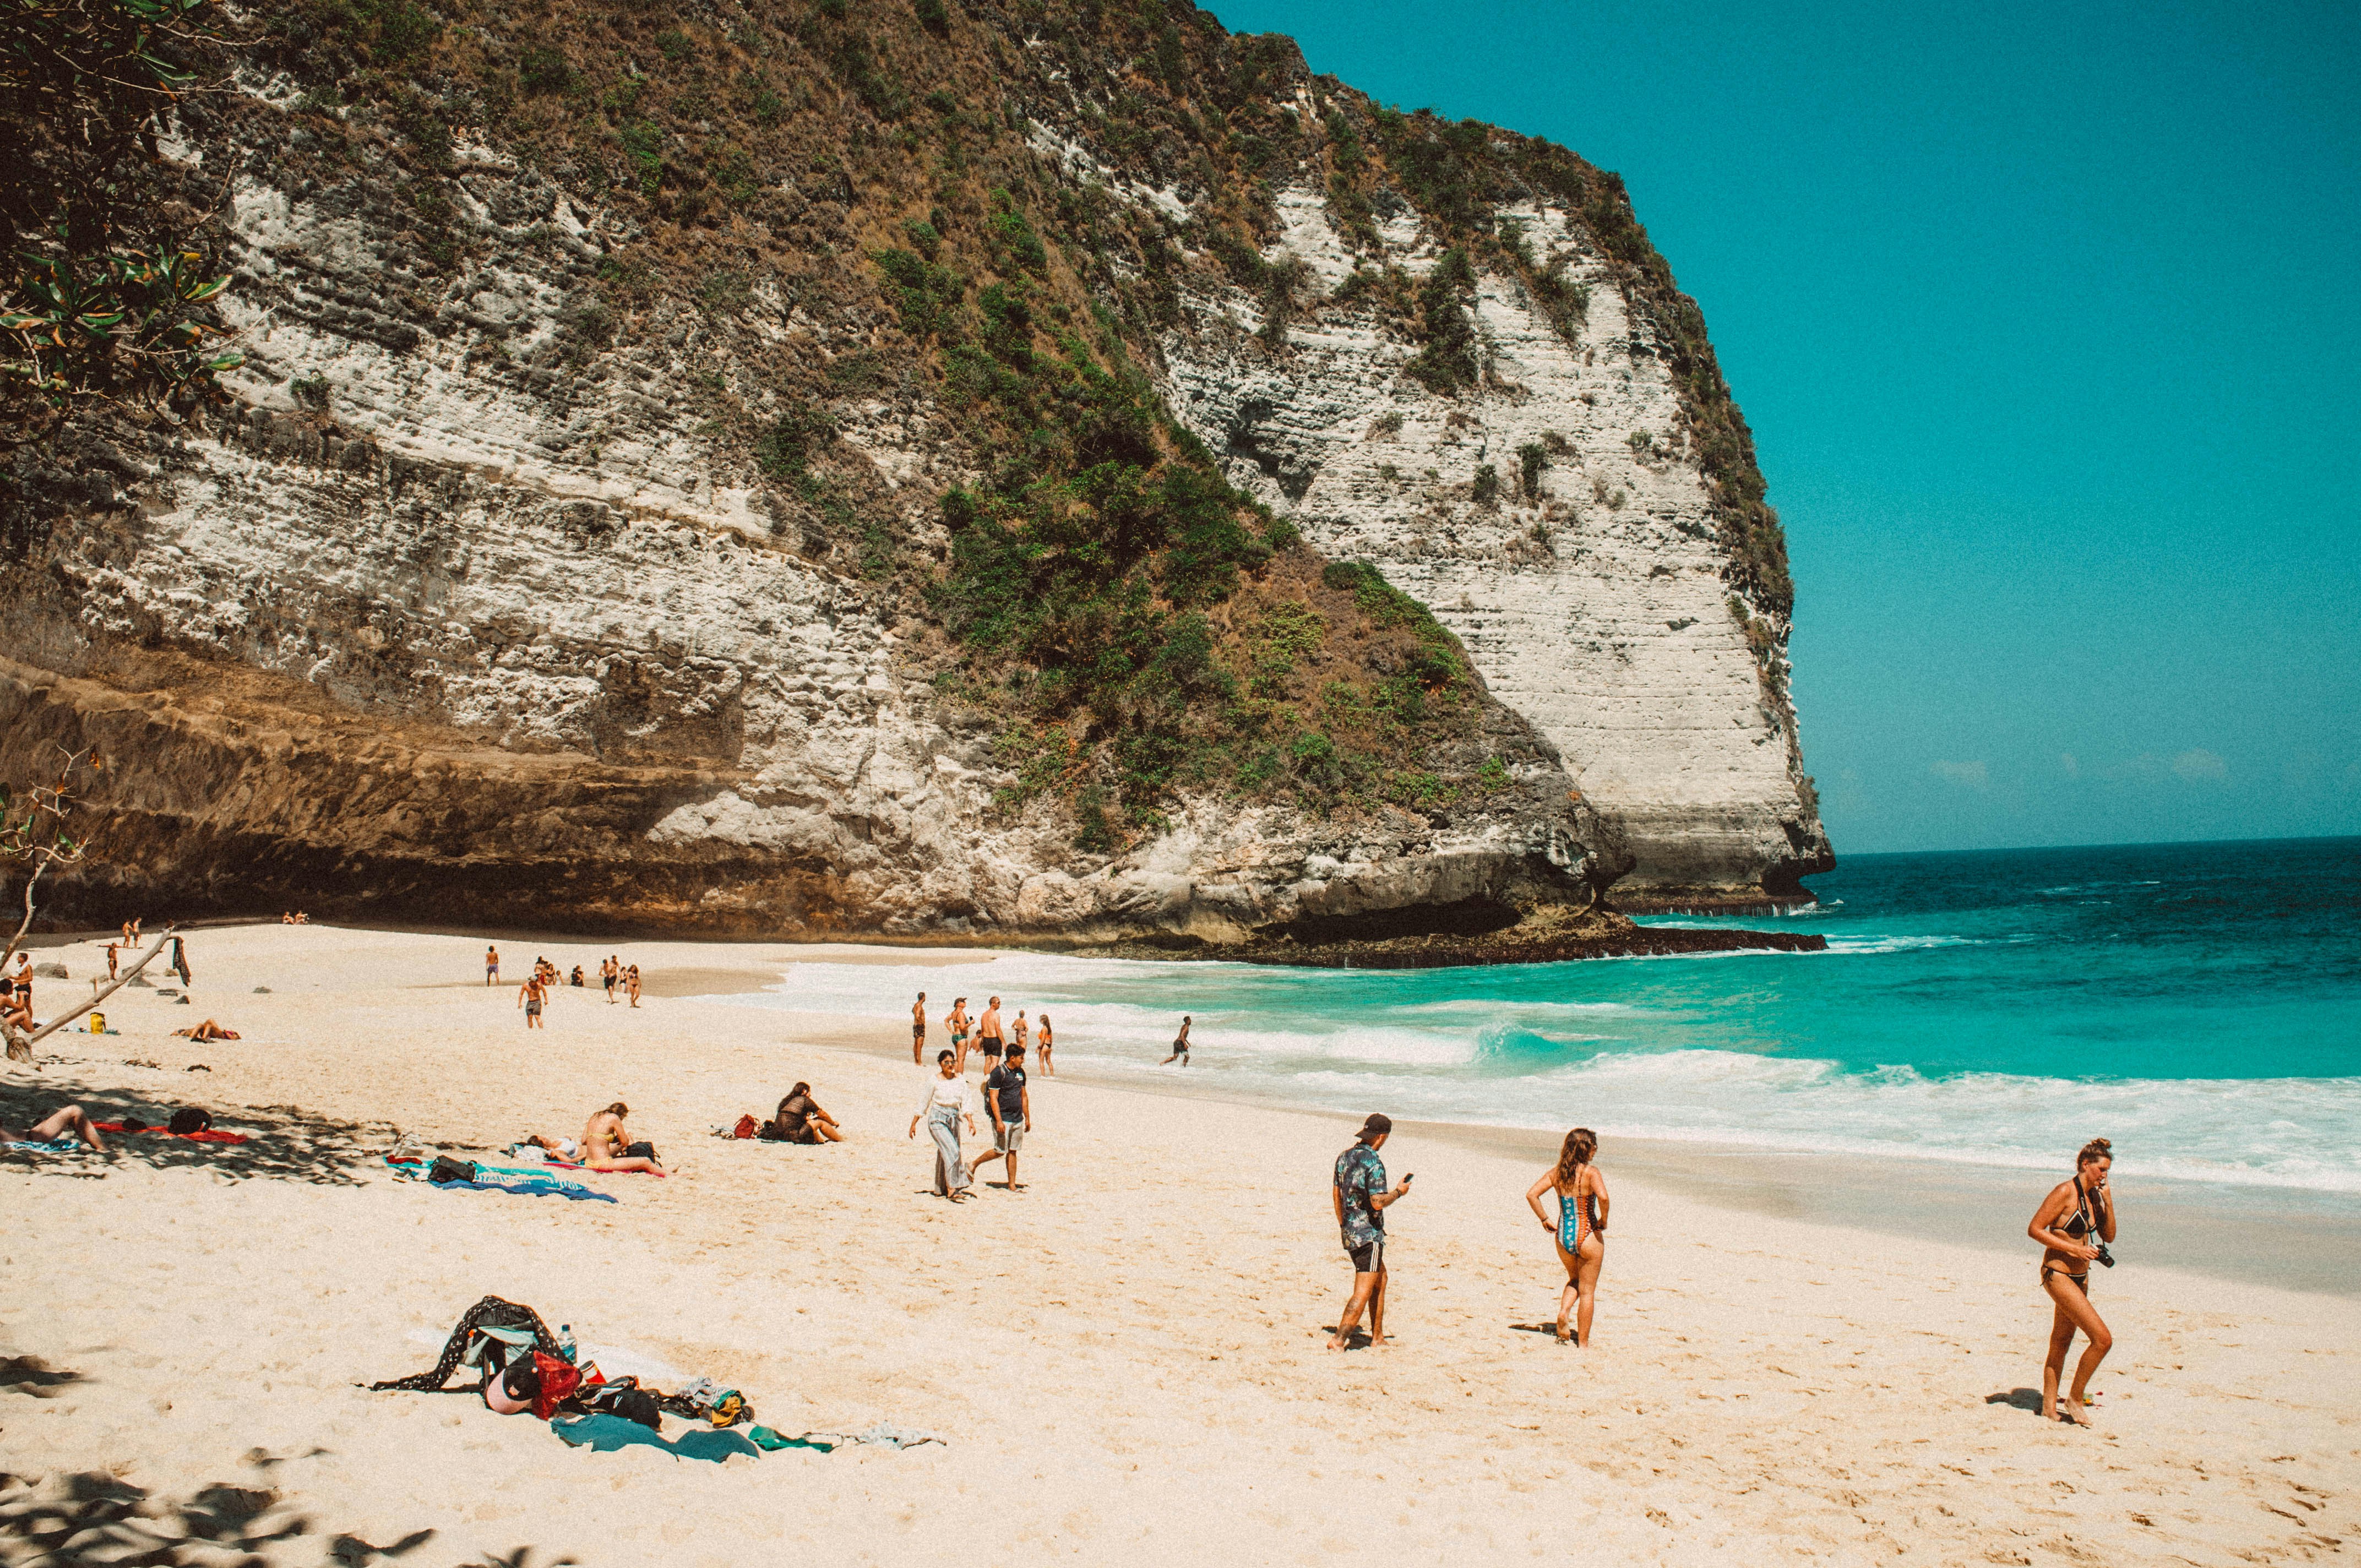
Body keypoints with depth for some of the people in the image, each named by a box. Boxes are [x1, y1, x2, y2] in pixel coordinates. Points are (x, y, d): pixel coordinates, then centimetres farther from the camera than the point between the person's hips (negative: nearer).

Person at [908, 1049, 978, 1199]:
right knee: (952, 1151, -18)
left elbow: (965, 1104, 4)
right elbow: (924, 1103, 1)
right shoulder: (934, 1081, -5)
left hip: (953, 1120, 4)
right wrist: (914, 1124, 4)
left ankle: (940, 1190, 23)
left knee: (944, 1155, 10)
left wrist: (970, 1121, -9)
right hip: (937, 1119, -4)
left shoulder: (960, 1081, 5)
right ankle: (953, 1188, -16)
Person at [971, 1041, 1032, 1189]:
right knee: (1000, 1151, -3)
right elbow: (993, 1099, -15)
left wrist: (1027, 1118, 17)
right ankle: (974, 1164, 17)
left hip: (1018, 1119, 6)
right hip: (1003, 1119, -6)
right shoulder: (998, 1073, -12)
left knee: (1013, 1152, 8)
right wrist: (999, 1121, -20)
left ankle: (1012, 1185, 11)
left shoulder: (1020, 1072, 10)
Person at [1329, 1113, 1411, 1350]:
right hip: (1369, 1235, -9)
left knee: (1380, 1279, 23)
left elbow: (1336, 1193, 14)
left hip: (1349, 1232, 9)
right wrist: (1399, 1192, -6)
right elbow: (1378, 1202, -23)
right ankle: (1338, 1341, -12)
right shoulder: (1374, 1164, -18)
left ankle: (1378, 1337, 27)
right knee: (1363, 1292, -6)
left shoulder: (1344, 1157, 7)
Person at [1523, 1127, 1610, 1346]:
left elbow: (1531, 1194, -4)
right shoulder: (1590, 1172, -14)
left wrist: (1545, 1220, 5)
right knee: (1587, 1291, 9)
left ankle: (1563, 1311, 2)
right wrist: (1603, 1220, -12)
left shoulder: (1555, 1172, 1)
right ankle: (1583, 1344, 12)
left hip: (1563, 1236, 5)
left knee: (1575, 1281, 29)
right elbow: (1603, 1197, -29)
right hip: (1588, 1237, -5)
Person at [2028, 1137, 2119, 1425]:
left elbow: (2108, 1236, 11)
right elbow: (2034, 1229, -17)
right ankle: (2076, 1398, 4)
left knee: (2061, 1344, 15)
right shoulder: (2065, 1192, -16)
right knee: (2103, 1339, -13)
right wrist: (2074, 1249, -20)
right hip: (2058, 1274, -9)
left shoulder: (2094, 1196, 9)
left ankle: (2049, 1408, 24)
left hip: (2080, 1277, 9)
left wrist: (2108, 1201, -1)